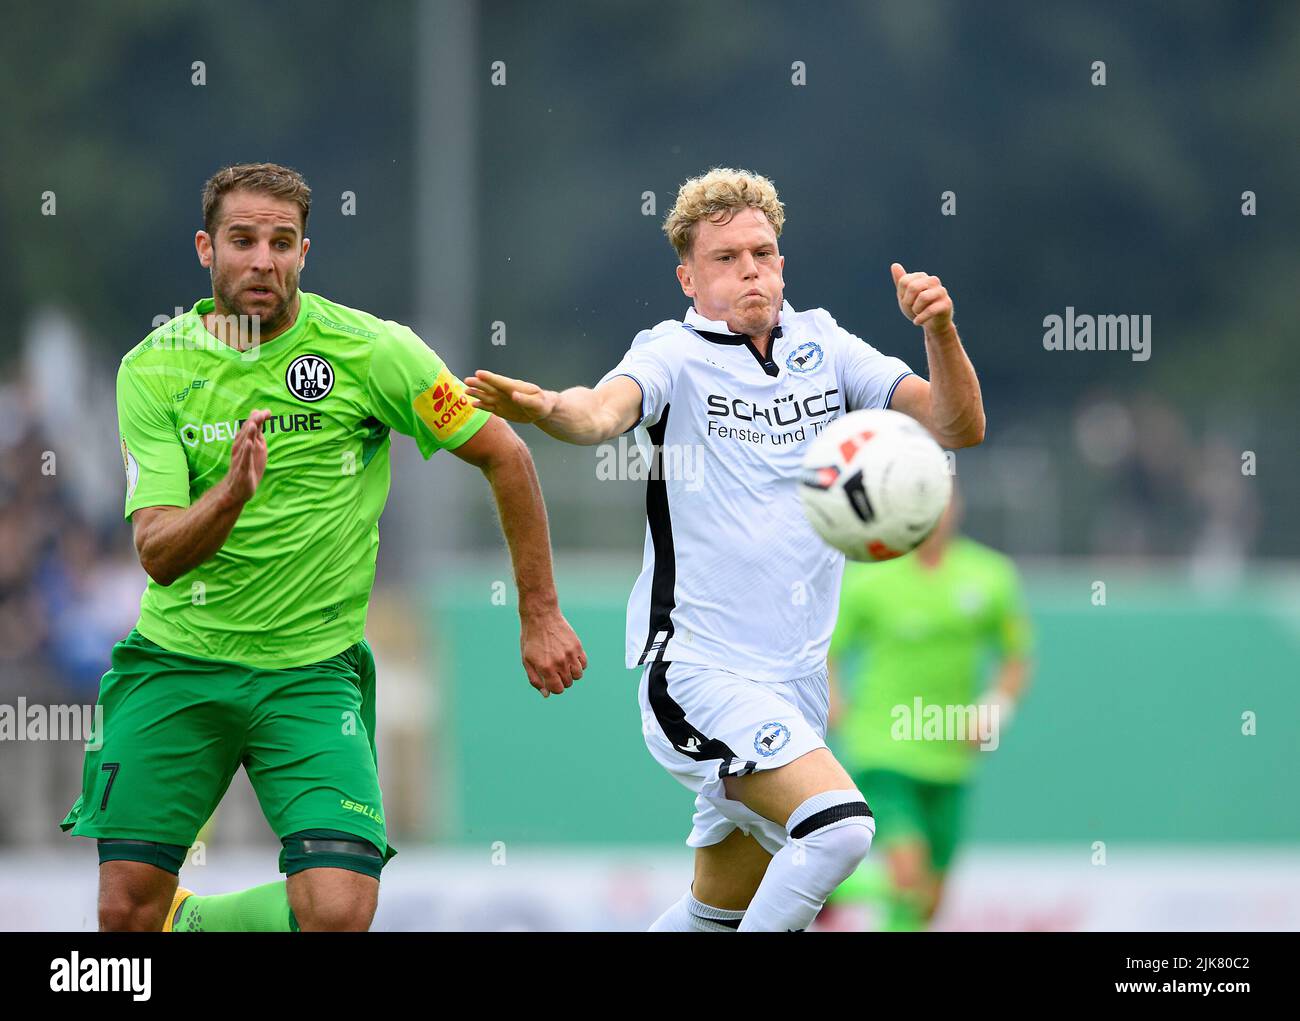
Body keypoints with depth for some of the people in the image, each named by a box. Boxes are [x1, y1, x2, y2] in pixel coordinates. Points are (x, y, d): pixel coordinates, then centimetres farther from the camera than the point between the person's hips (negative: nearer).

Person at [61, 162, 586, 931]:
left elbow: (504, 457, 1)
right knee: (127, 909, -4)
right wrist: (231, 494, -34)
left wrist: (540, 614, 3)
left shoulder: (370, 349, -9)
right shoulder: (153, 369, -5)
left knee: (340, 908, -18)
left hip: (312, 672, -1)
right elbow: (159, 555, -13)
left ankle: (193, 922, 14)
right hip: (177, 663, 1)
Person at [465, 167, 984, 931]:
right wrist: (544, 408, -52)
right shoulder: (676, 354, -7)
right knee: (838, 825, -26)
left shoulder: (823, 346, 7)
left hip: (797, 677, 6)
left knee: (720, 912, 14)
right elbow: (604, 411, -29)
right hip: (701, 666, -6)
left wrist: (941, 331, -17)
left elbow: (958, 426, 2)